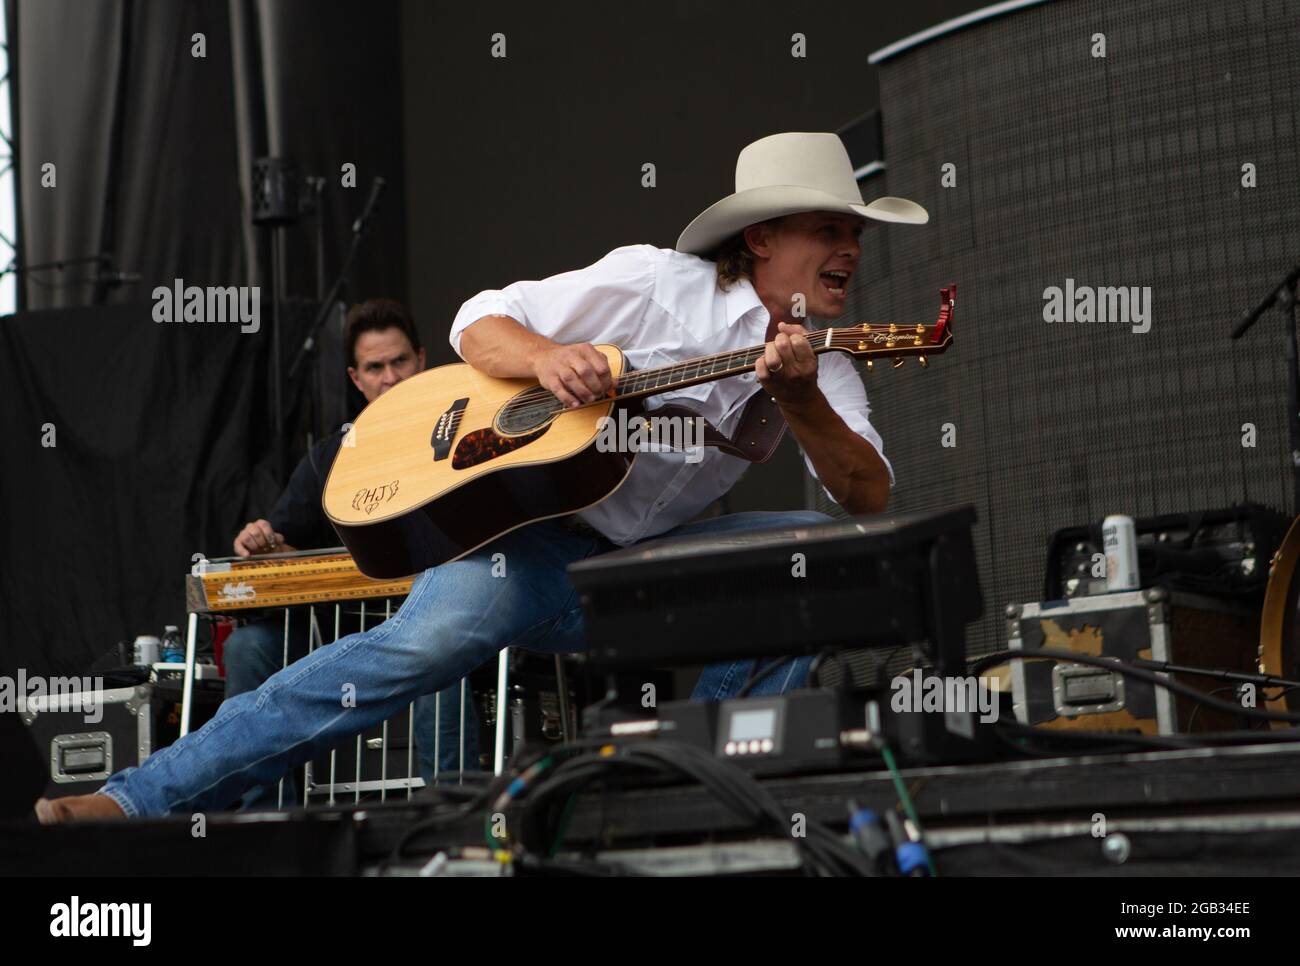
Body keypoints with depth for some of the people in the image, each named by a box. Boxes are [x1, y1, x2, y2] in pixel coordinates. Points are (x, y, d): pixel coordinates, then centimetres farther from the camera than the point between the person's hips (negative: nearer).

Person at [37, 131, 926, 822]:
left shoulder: (825, 368, 8)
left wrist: (801, 400, -24)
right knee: (434, 639, -34)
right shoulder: (658, 283, -4)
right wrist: (545, 358, -25)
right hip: (534, 526, -5)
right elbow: (479, 322, -2)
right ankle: (141, 799, -33)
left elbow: (871, 498, -7)